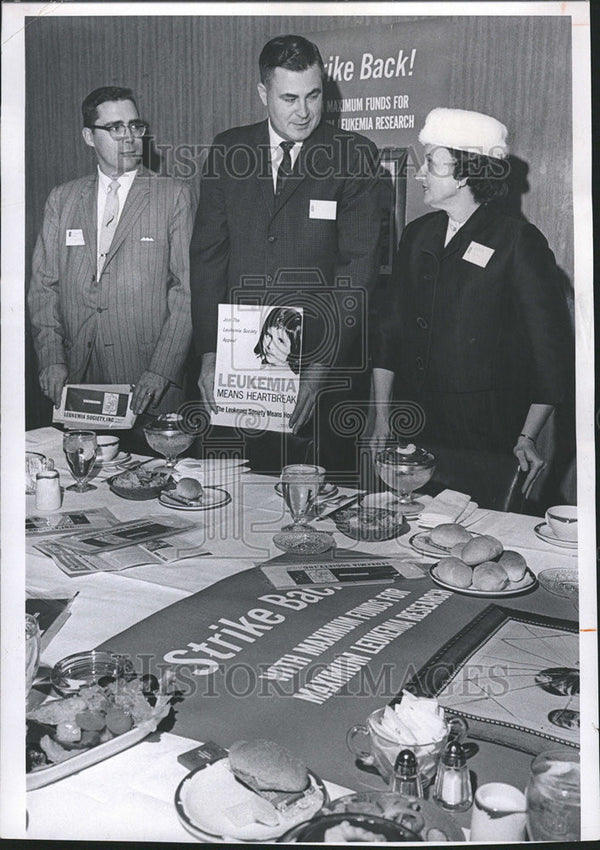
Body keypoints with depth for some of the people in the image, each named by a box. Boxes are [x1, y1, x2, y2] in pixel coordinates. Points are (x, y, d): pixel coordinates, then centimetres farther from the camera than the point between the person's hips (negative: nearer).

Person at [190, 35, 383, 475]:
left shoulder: (355, 156, -2)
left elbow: (359, 268, -8)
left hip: (323, 361, -2)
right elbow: (208, 254, 7)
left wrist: (321, 367, -16)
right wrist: (209, 353, -2)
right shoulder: (229, 150, 8)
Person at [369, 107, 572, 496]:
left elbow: (550, 343, -7)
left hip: (488, 436, -4)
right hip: (416, 429, 5)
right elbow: (391, 328, 12)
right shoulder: (417, 235, 9)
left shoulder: (519, 241, -7)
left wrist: (527, 438, -10)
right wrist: (382, 416, 7)